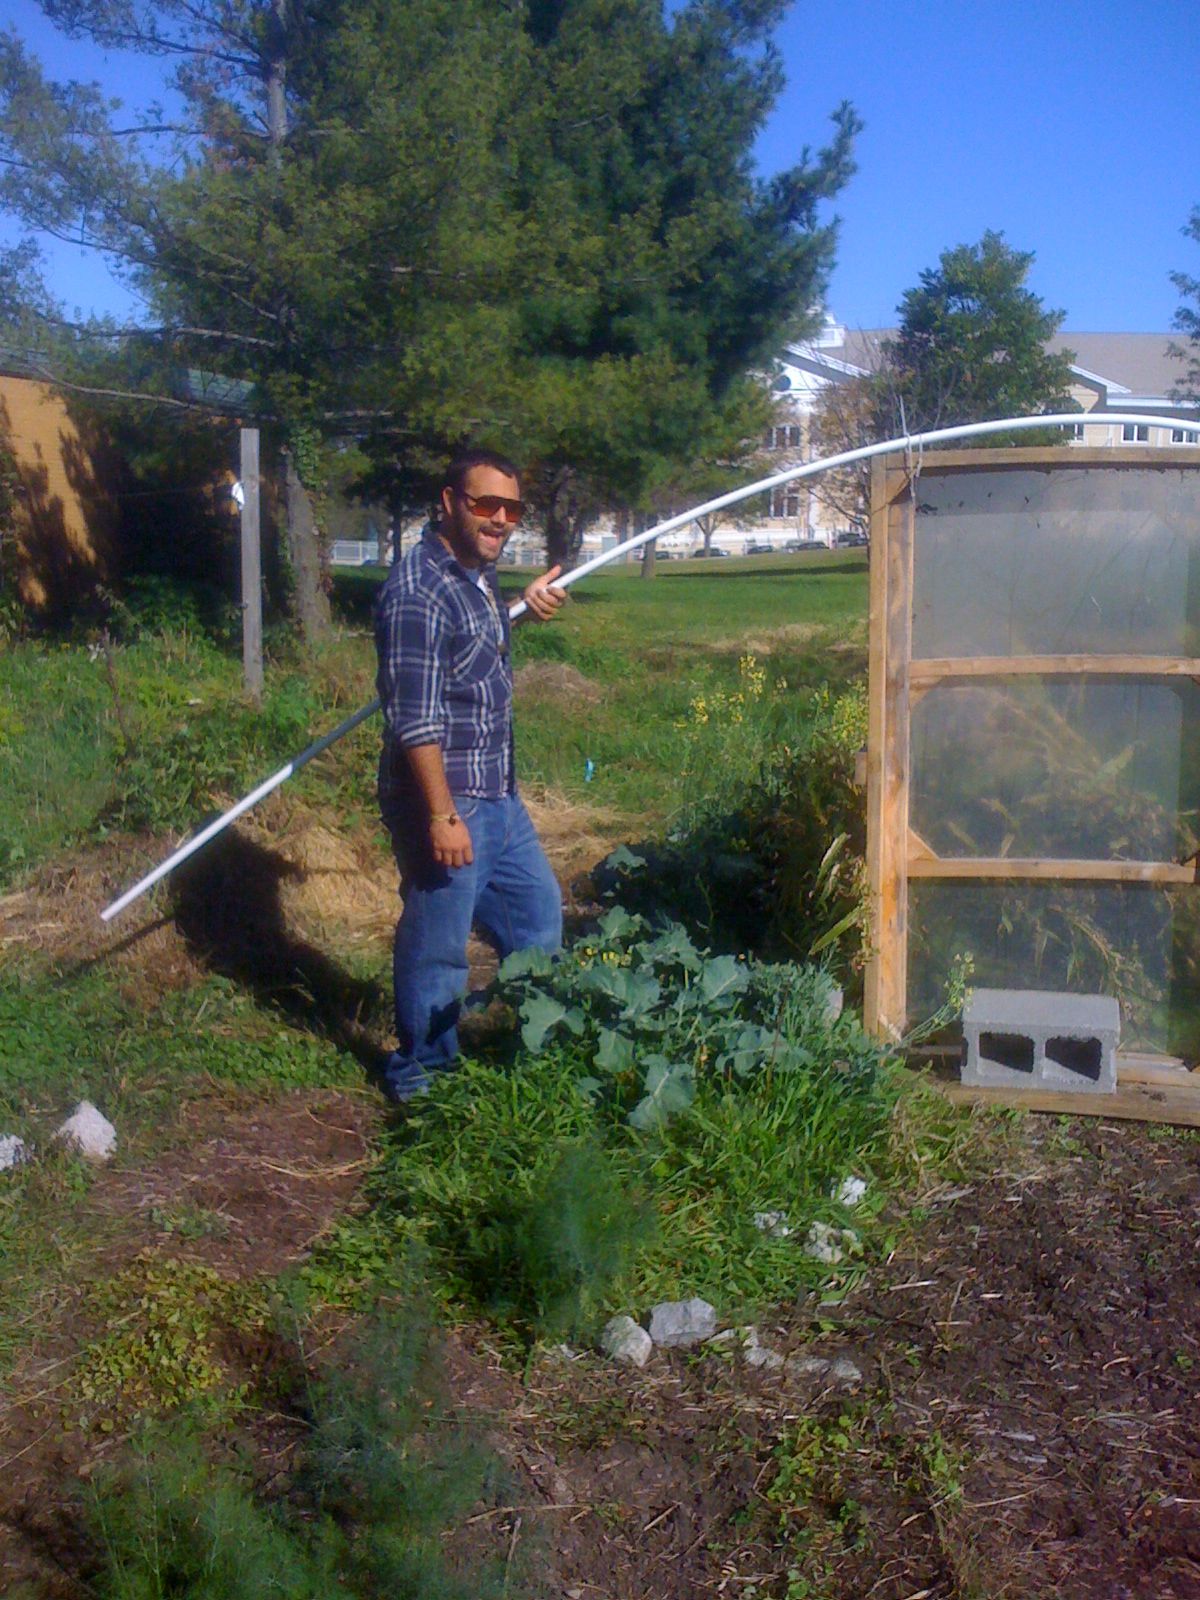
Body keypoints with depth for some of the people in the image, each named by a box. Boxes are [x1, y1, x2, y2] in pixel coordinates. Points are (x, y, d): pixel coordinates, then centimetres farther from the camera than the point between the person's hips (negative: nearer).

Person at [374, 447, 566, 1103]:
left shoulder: (477, 576, 9)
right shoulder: (418, 592, -21)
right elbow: (416, 720, -24)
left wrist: (520, 606, 20)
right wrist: (443, 815, -24)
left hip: (498, 797, 10)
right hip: (446, 802, -10)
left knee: (538, 911, 20)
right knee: (437, 945, 4)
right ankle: (421, 1079, 22)